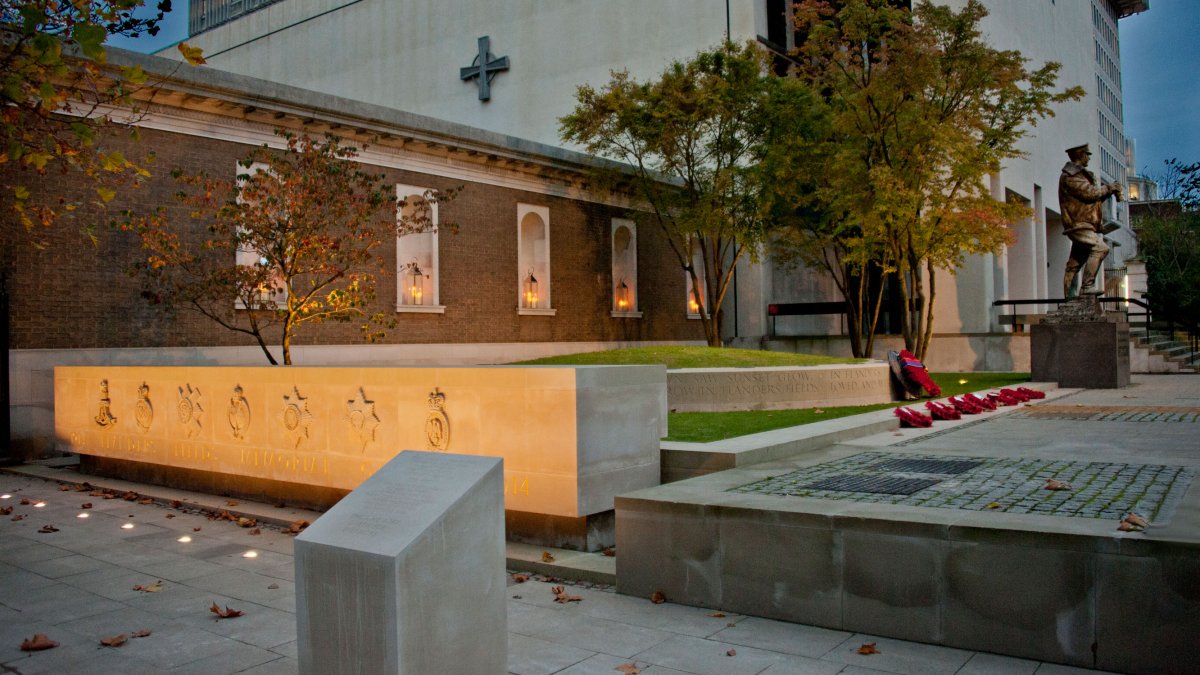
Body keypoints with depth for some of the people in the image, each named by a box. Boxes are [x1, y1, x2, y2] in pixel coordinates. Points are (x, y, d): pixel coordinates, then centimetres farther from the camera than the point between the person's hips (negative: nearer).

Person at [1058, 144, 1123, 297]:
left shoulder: (1080, 174, 24)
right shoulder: (1070, 176, -9)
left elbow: (1094, 198, 23)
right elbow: (1090, 192, -18)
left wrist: (1110, 190, 8)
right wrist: (1109, 188, -4)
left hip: (1082, 225, 11)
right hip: (1078, 224, -11)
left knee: (1075, 263, 10)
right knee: (1100, 248, -25)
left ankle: (1069, 296, 14)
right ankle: (1086, 287, -26)